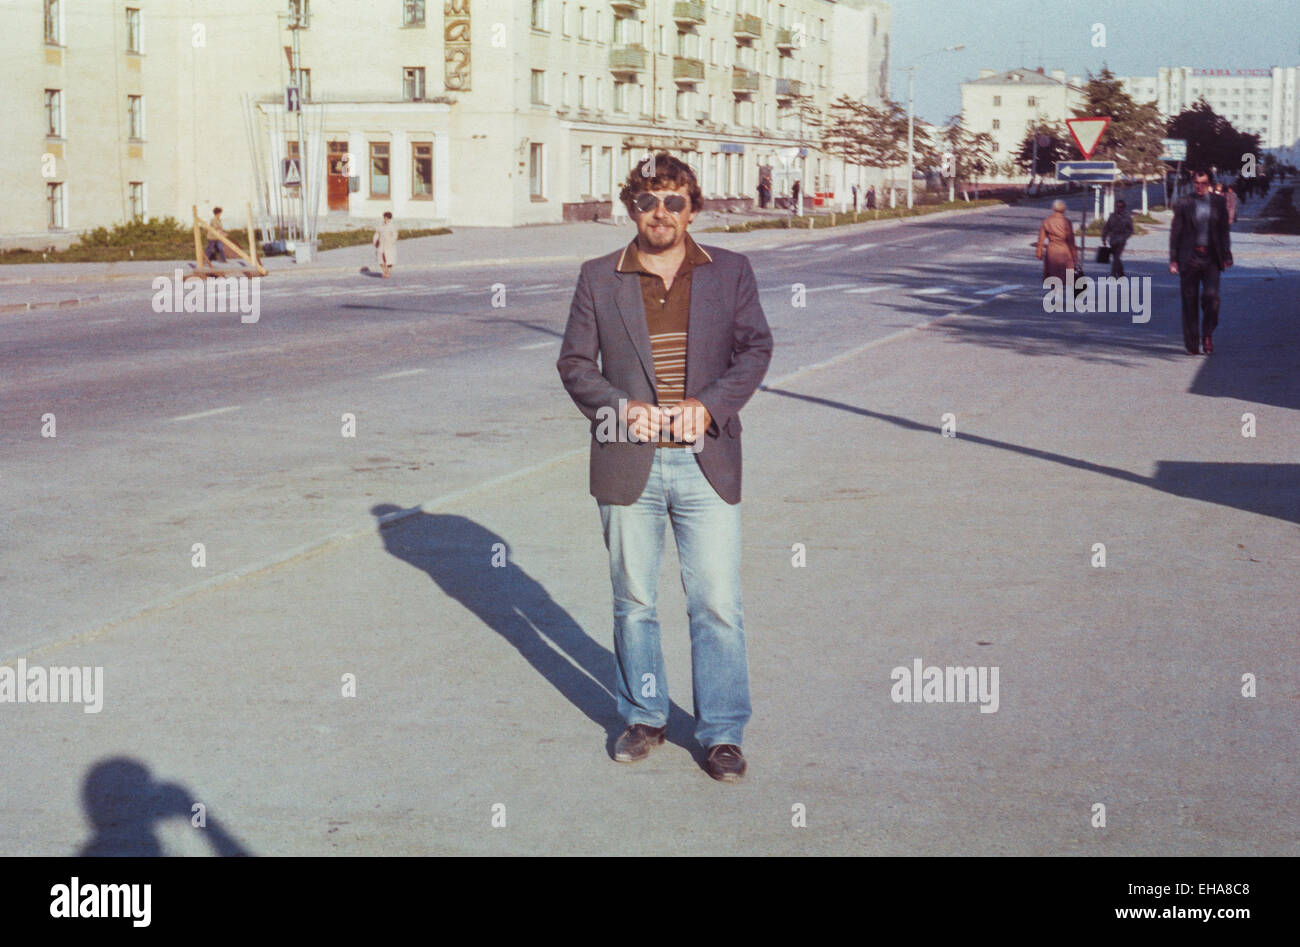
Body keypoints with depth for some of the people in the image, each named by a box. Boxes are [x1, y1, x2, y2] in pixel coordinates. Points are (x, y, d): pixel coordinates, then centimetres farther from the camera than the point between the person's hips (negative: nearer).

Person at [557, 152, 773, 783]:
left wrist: (710, 405, -11)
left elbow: (755, 347, 4)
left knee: (718, 604, -1)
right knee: (633, 601, 11)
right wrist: (619, 407, -12)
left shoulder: (729, 272, 5)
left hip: (706, 463, 0)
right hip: (628, 463, 1)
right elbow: (575, 362, 5)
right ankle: (644, 717, 28)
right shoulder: (599, 278, 4)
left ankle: (722, 733, 11)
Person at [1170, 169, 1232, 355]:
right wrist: (1173, 260, -2)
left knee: (1211, 296, -14)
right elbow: (1175, 232, 3)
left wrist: (1226, 256, 6)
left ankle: (1207, 335, 8)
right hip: (1189, 257, -1)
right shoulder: (1183, 204, 3)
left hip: (1211, 258, 1)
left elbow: (1224, 231, 12)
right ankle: (1192, 345, 10)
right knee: (1189, 300, 2)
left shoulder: (1218, 202, 8)